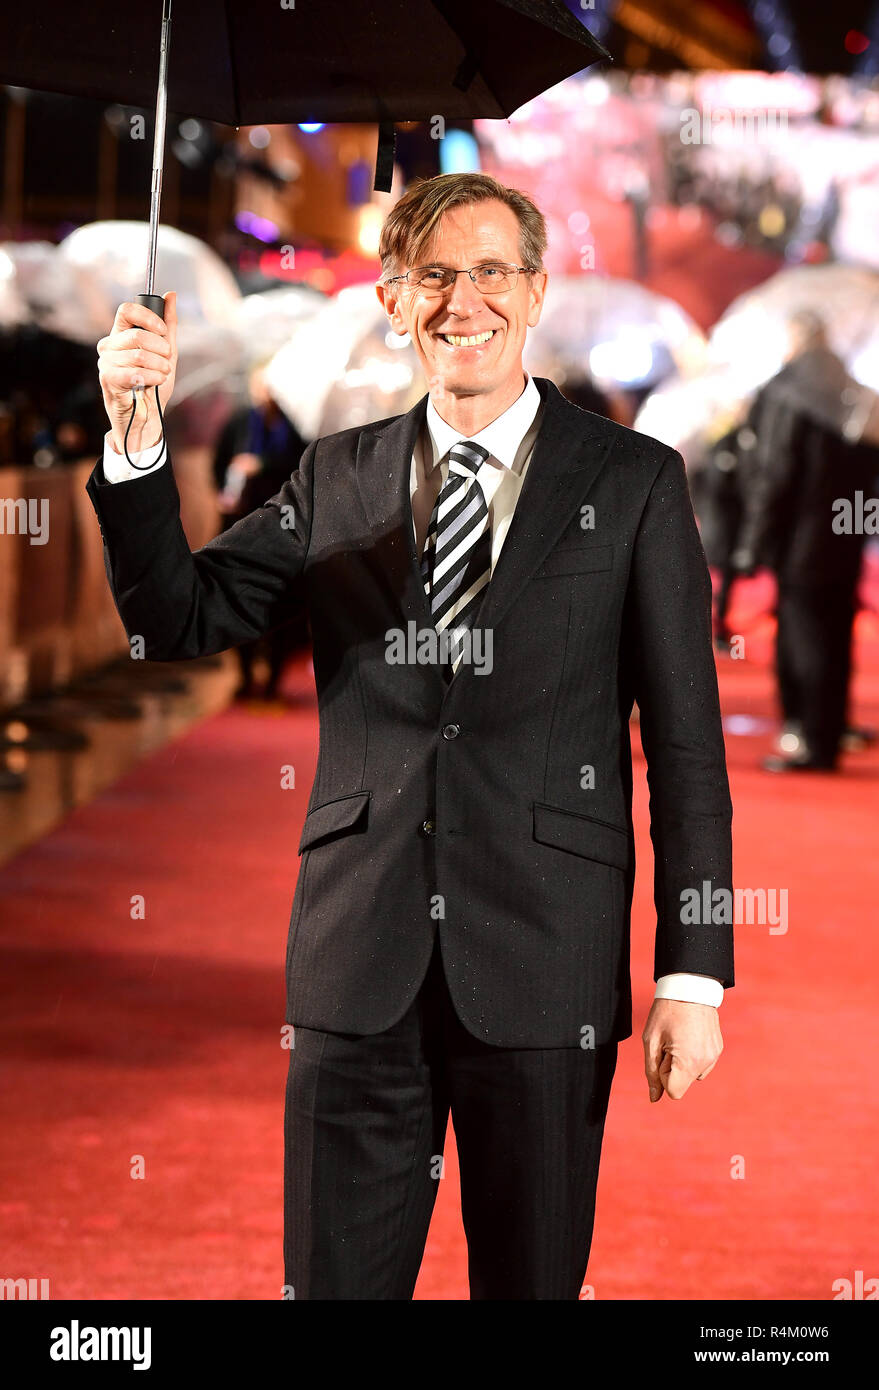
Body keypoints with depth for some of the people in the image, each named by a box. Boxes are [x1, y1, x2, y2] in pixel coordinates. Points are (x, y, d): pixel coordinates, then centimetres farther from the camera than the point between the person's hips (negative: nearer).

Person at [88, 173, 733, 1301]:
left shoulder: (632, 482, 3)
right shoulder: (335, 479, 11)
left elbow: (687, 743, 2)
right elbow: (176, 618, 4)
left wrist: (693, 973, -3)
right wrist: (136, 438, -11)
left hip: (543, 961, -2)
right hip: (361, 960, 2)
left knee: (532, 1282, 7)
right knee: (334, 1281, 5)